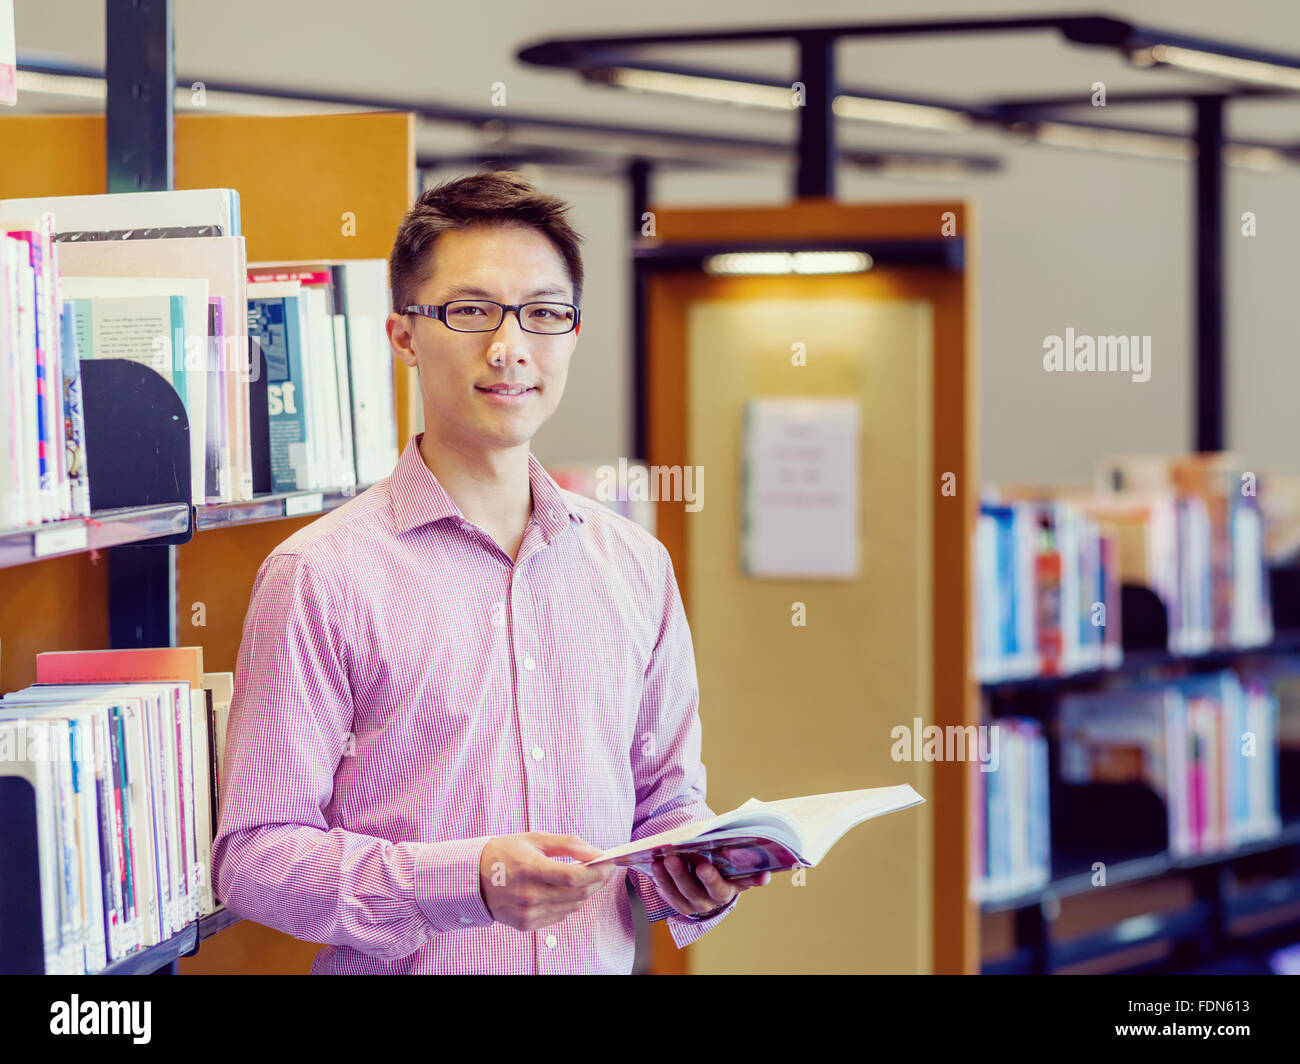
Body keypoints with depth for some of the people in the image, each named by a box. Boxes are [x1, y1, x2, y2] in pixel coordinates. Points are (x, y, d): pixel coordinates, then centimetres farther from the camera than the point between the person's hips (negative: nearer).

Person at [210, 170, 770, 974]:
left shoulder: (636, 566, 11)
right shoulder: (319, 575, -4)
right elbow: (254, 855, -8)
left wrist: (697, 879, -1)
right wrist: (466, 881, -19)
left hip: (599, 964, 4)